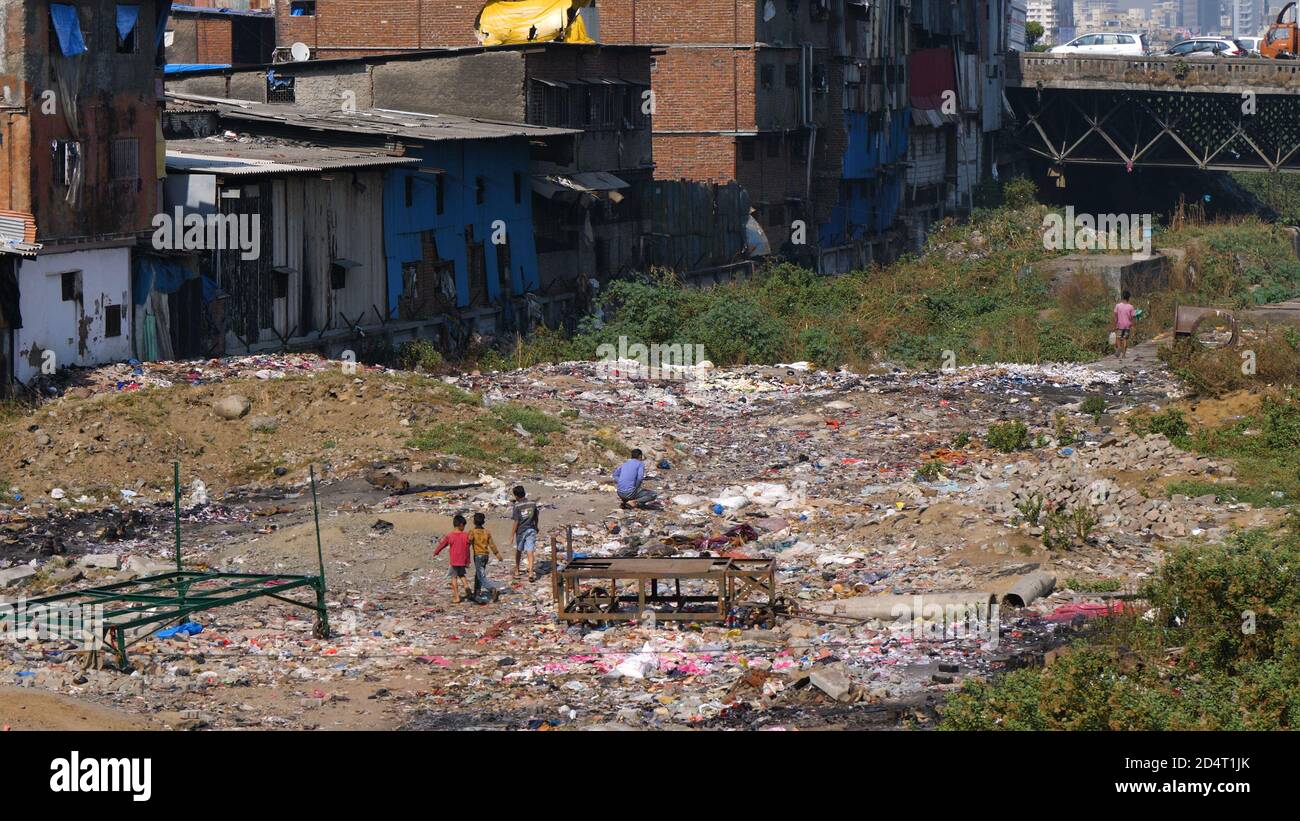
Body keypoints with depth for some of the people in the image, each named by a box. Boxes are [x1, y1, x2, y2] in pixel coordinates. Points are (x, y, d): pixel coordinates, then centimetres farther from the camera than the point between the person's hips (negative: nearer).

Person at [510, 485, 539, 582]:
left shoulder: (517, 507, -14)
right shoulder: (533, 504, -2)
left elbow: (516, 522, -15)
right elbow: (536, 518, 10)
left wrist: (512, 533, -8)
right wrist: (536, 527, 27)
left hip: (521, 530, -2)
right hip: (531, 530, 2)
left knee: (518, 550, 19)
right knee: (530, 551, -3)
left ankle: (517, 570, 34)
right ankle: (531, 572, -16)